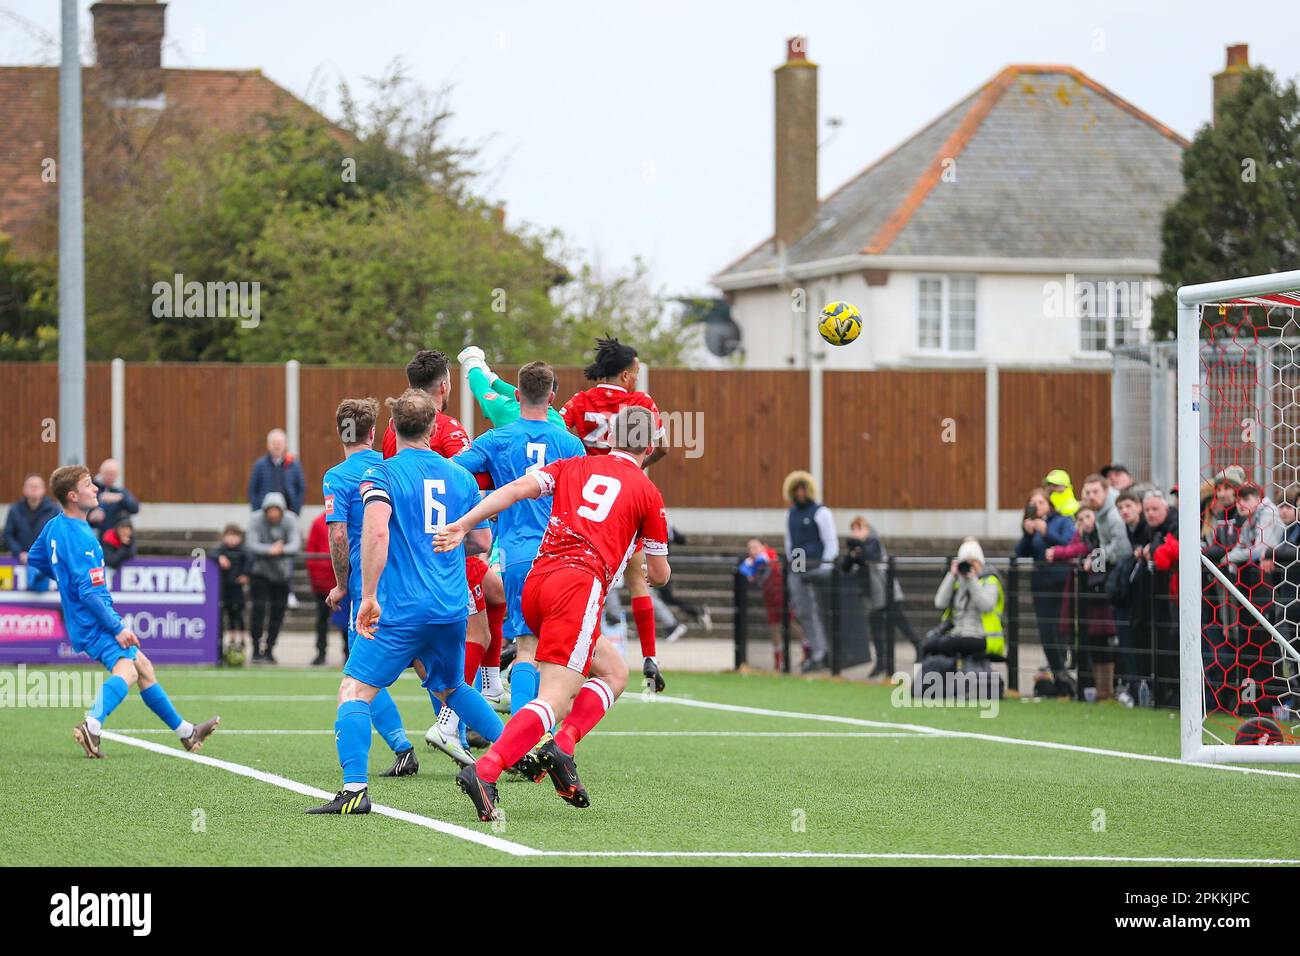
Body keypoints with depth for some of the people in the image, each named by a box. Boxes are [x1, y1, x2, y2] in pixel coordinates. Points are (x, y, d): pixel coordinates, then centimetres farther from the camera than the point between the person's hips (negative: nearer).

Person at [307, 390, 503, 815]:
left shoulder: (382, 474, -4)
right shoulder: (461, 477, 11)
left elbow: (376, 531, -21)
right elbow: (482, 541, 18)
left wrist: (369, 597, -19)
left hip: (402, 608, -6)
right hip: (453, 609, 6)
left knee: (355, 689, -3)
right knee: (451, 688, 28)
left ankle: (355, 788, -20)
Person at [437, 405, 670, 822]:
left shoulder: (572, 467, 21)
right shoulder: (647, 492, 13)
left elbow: (516, 488, 3)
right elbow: (659, 574, 20)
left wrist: (463, 524, -1)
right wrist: (654, 572, 44)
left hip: (536, 582, 6)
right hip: (580, 584, -6)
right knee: (555, 701, -11)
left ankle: (562, 746, 3)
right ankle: (485, 771, -31)